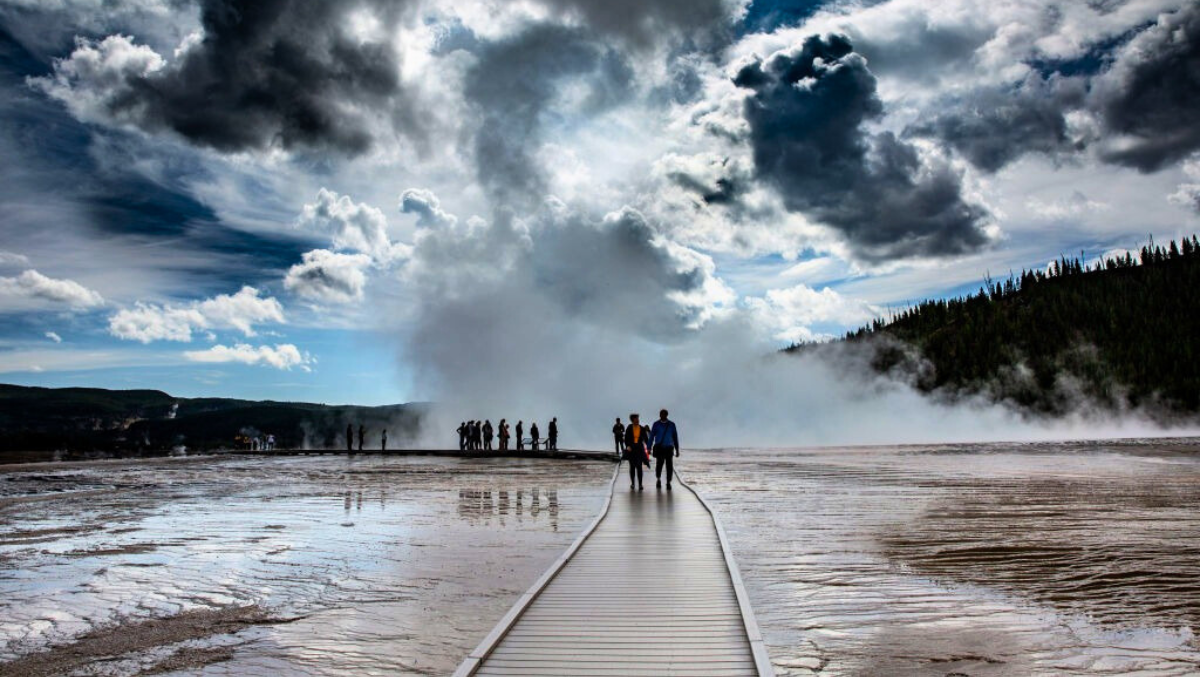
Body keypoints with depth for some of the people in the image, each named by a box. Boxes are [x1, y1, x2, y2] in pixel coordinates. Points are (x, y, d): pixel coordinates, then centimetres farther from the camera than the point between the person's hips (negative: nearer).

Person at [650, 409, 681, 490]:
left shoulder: (671, 424, 2)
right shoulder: (656, 424, -1)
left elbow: (675, 437, 6)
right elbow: (652, 436, 0)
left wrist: (677, 449, 6)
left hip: (669, 447, 1)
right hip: (659, 447, -1)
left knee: (669, 465, -5)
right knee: (659, 464, -4)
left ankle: (668, 483, 7)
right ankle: (658, 479, 24)